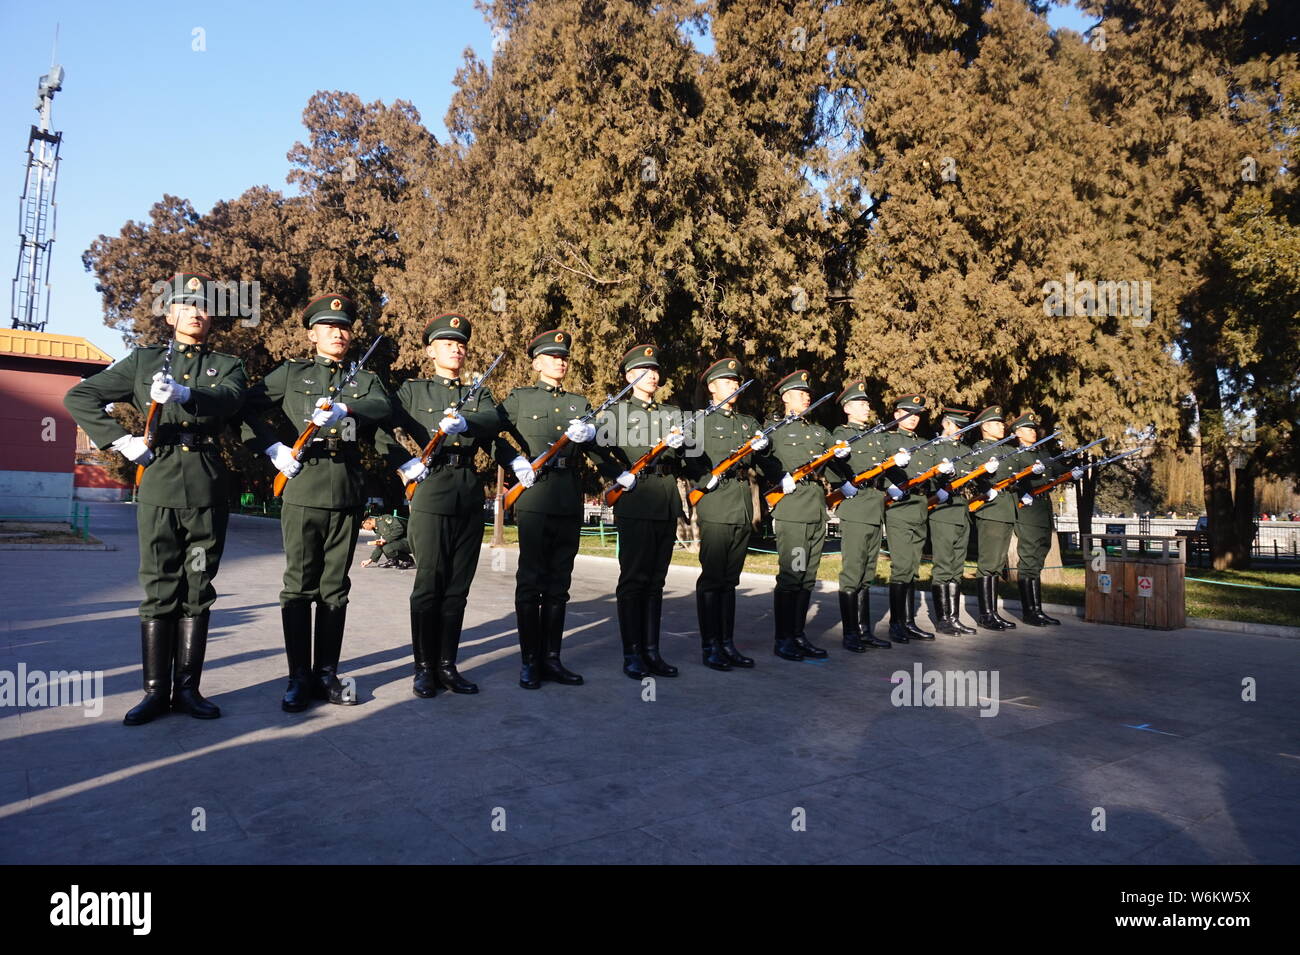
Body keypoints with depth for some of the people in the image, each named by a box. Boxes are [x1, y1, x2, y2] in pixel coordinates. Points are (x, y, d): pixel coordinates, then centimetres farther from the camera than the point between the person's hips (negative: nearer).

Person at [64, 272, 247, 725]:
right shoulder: (143, 360, 13)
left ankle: (187, 688, 13)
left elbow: (229, 401, -12)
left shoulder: (228, 366, 11)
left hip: (208, 492, 0)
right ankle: (155, 691, 10)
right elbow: (78, 398, 11)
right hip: (159, 489, 0)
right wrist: (120, 440, -1)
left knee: (197, 593, 5)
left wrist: (184, 395, -31)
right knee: (159, 593, 3)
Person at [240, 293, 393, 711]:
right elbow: (247, 407, 4)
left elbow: (382, 408, -6)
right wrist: (273, 448, -8)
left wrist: (343, 409, -24)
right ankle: (299, 678, 8)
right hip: (303, 490, -2)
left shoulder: (365, 380, 15)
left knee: (335, 589, 7)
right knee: (300, 586, 0)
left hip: (348, 493, 2)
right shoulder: (291, 373, 12)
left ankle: (327, 673, 15)